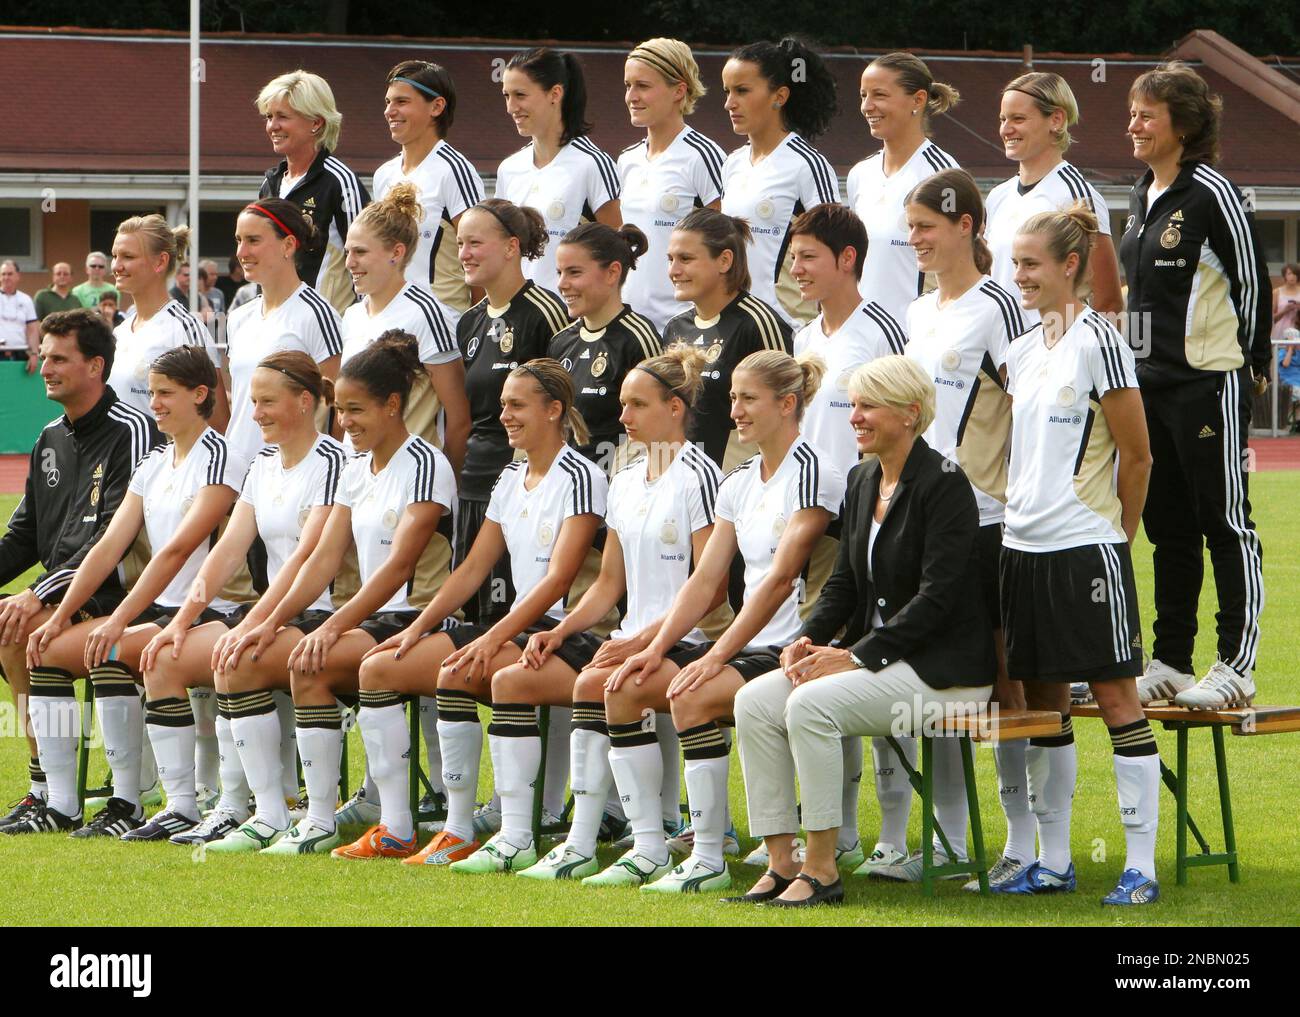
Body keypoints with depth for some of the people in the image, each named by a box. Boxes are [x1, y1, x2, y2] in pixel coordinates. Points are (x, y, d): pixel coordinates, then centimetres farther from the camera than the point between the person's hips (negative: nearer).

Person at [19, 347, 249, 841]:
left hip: (211, 612, -9)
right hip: (160, 610, 9)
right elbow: (108, 547, 12)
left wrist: (119, 621, -27)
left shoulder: (220, 460, -11)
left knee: (111, 654, -31)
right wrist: (59, 617, 2)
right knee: (46, 651, -3)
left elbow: (178, 550, -21)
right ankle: (59, 804, 0)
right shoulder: (154, 464, 16)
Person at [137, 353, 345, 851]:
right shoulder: (264, 463, 16)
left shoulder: (330, 461, -11)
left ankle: (271, 816, -26)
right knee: (164, 657, -5)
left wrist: (249, 626, -27)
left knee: (232, 659, -31)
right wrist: (182, 620, -2)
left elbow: (307, 558, -21)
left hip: (323, 617, -9)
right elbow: (229, 548, 9)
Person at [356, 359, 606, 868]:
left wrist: (494, 639, -26)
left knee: (456, 673, -36)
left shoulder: (580, 477, -10)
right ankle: (394, 827, -1)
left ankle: (516, 839, -35)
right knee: (378, 668, -1)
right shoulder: (511, 478, 17)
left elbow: (559, 578, -19)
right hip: (518, 629, 9)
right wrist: (418, 628, 7)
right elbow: (473, 568, 18)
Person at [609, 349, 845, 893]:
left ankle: (709, 860, -24)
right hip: (747, 644, 9)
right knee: (623, 686, -7)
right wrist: (657, 649, -2)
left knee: (693, 698, -31)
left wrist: (716, 656, -22)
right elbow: (705, 579, 13)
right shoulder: (740, 482, 16)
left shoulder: (812, 473, -12)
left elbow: (781, 579, -19)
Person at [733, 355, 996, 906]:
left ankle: (821, 868, -19)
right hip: (872, 653, 9)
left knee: (811, 704, -29)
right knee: (754, 701, -11)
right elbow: (844, 582, 16)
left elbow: (937, 596, -19)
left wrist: (856, 656, -21)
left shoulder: (943, 483, -13)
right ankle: (780, 861, -9)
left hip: (942, 668, -8)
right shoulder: (862, 482, 13)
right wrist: (806, 641, -3)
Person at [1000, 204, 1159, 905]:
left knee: (1116, 694, -5)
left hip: (1086, 548, -8)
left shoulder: (1097, 342, -10)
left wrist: (1114, 532, 2)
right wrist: (1020, 517, 13)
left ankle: (1140, 866, -3)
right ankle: (1052, 862, 17)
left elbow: (1137, 455, -7)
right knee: (1043, 701, 10)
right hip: (1023, 548, 8)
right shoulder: (1021, 352, 12)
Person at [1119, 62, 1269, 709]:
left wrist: (1252, 363, -3)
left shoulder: (1211, 193, -12)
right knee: (1166, 526, 12)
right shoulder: (1142, 196, 13)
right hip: (1150, 382, 9)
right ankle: (1170, 662, 18)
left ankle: (1237, 667, 0)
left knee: (1225, 522, -3)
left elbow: (1251, 280, -9)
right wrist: (1143, 359, 19)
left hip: (1209, 382, -9)